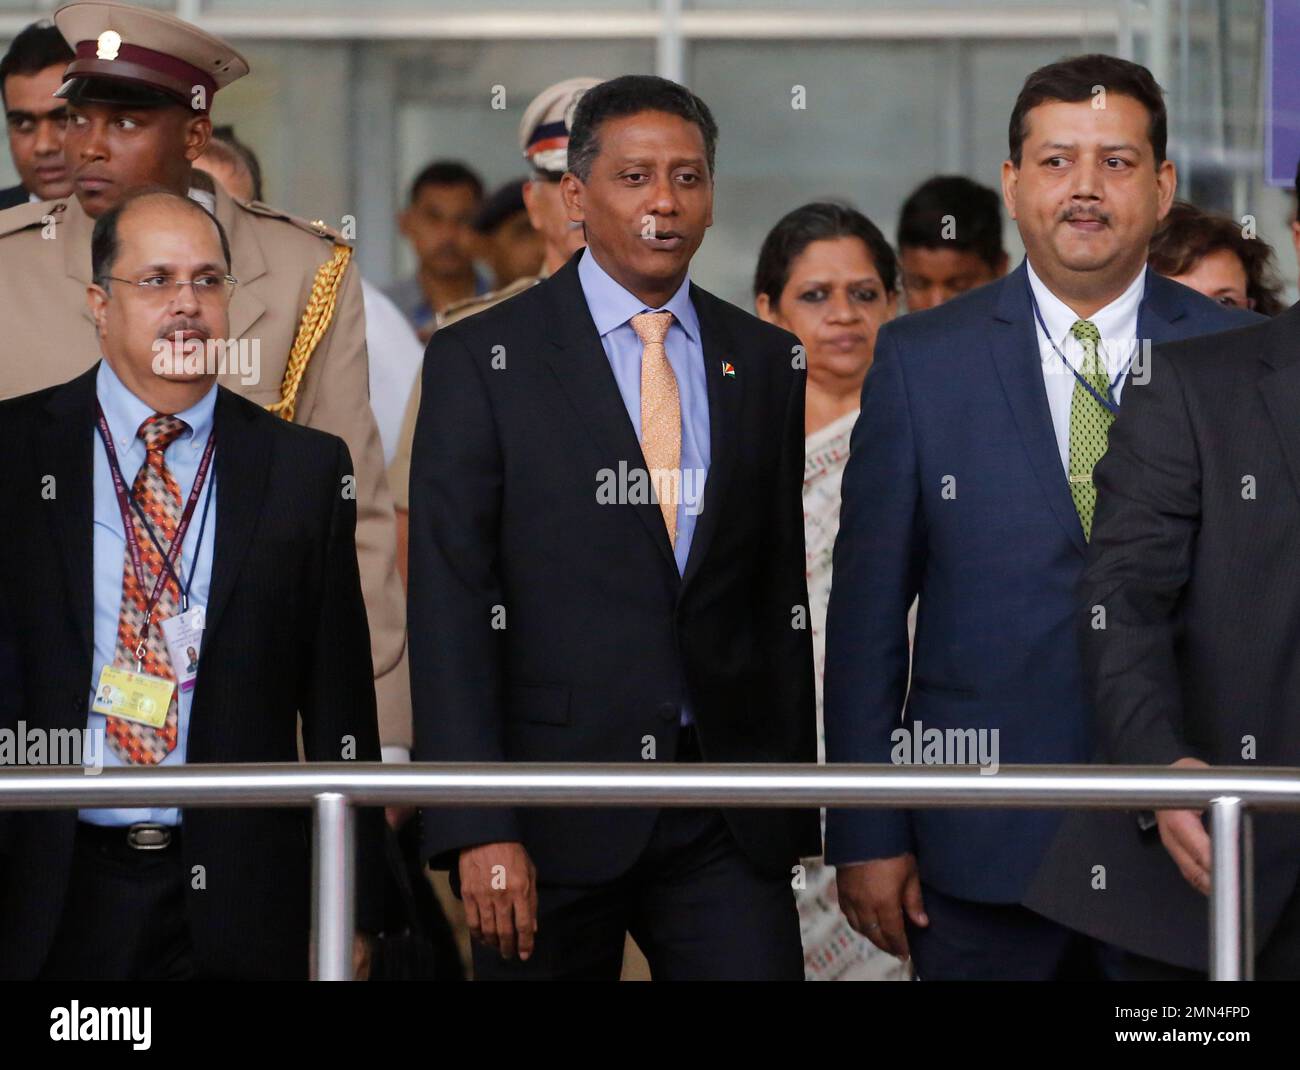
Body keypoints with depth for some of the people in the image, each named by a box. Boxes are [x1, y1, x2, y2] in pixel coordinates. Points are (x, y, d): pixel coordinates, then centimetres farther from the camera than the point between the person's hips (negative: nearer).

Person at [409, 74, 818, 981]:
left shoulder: (766, 363, 10)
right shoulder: (481, 361, -1)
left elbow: (785, 595, 13)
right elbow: (451, 607, -7)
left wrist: (797, 806, 9)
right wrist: (478, 831, -14)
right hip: (553, 814, -3)